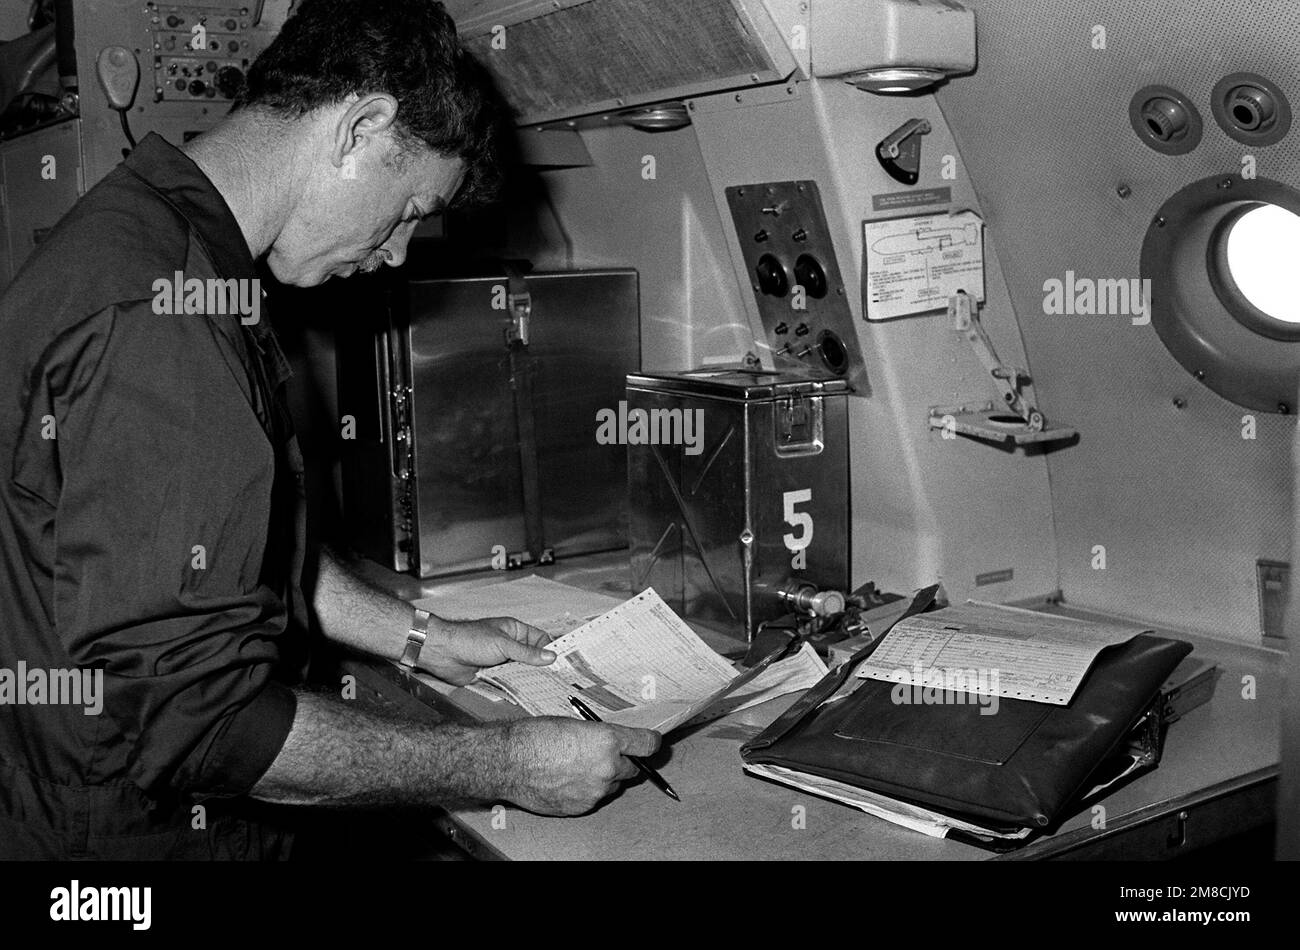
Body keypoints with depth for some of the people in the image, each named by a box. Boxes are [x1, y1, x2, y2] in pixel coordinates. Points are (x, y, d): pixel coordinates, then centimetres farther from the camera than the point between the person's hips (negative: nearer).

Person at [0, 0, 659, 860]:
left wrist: (420, 639, 12)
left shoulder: (146, 230, 6)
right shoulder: (156, 308, -28)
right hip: (132, 830, -9)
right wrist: (502, 767, -23)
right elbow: (184, 717, -29)